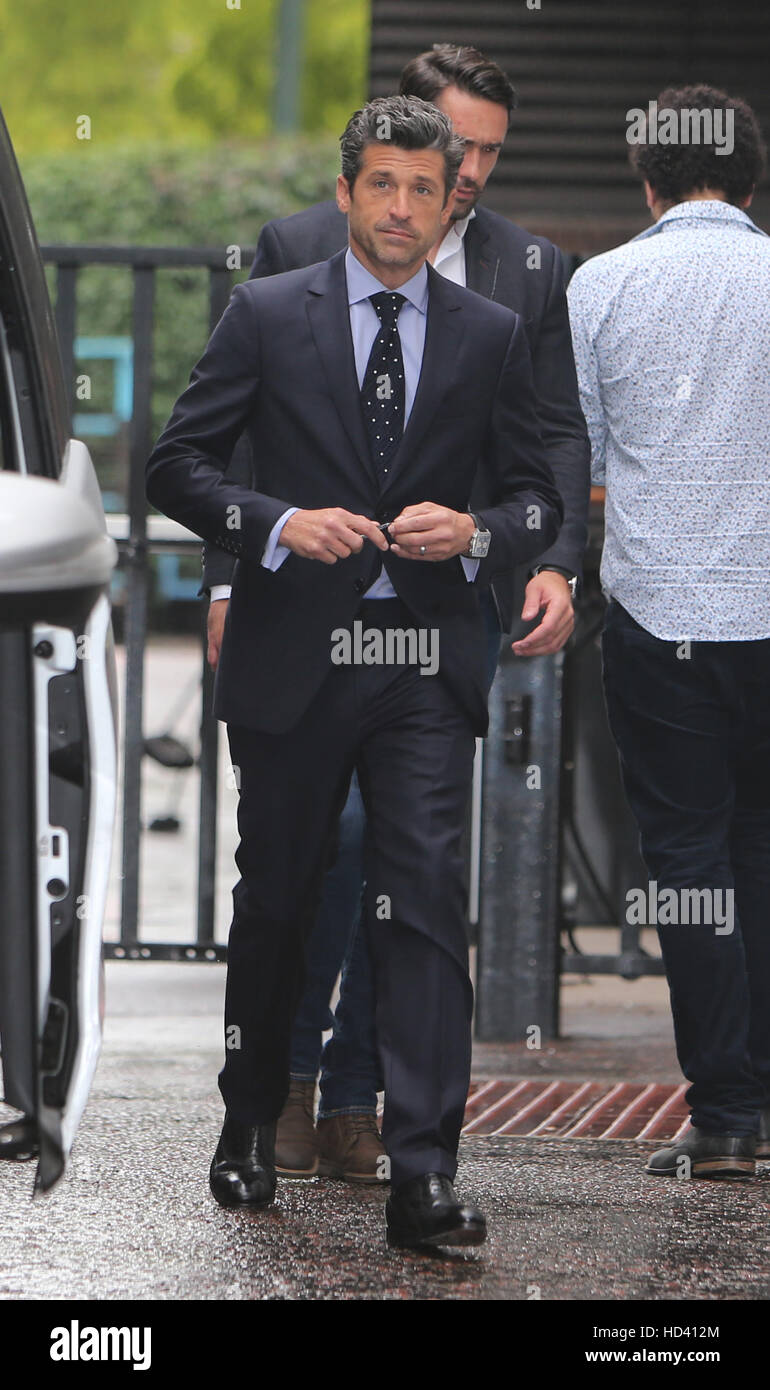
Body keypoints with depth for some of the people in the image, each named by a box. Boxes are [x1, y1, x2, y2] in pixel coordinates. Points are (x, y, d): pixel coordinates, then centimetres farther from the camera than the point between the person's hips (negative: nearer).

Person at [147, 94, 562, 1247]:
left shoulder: (491, 337, 8)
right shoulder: (266, 316, 3)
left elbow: (537, 499, 11)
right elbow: (177, 465, 2)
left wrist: (476, 533, -11)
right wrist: (278, 524, -15)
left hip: (426, 664, 0)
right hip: (292, 662, 0)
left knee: (427, 908, -11)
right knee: (275, 900, 12)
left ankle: (424, 1182, -15)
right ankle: (250, 1127, 34)